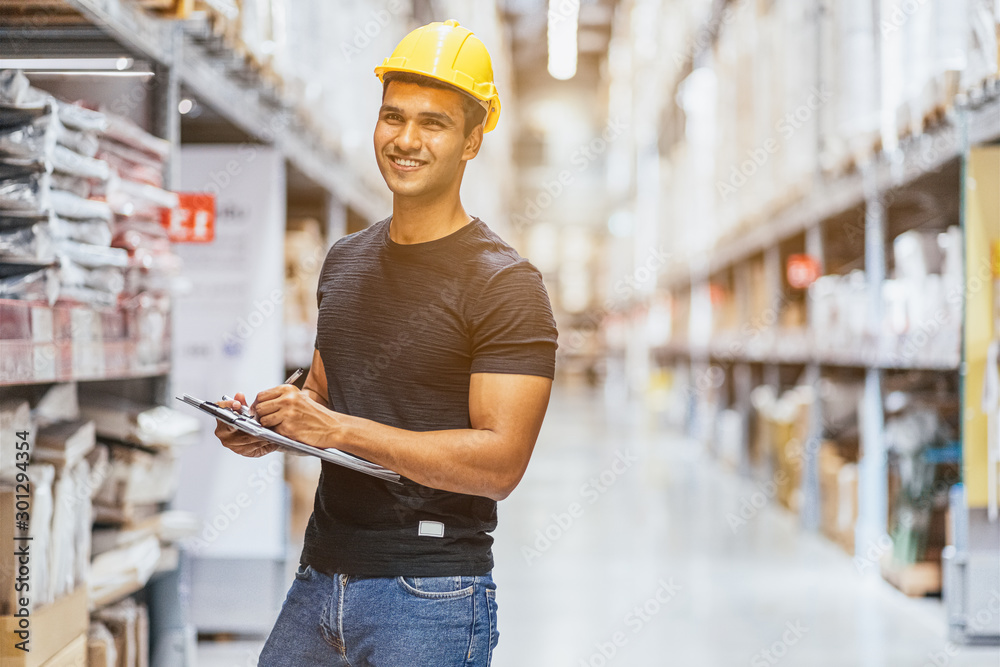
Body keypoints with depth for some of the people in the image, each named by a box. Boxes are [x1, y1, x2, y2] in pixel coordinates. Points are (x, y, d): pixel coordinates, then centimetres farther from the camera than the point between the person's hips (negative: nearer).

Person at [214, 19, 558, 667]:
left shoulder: (506, 283, -10)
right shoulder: (346, 259, 12)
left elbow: (501, 461, -18)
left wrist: (340, 430, -21)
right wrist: (270, 427, 1)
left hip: (432, 597, -6)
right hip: (319, 580, 6)